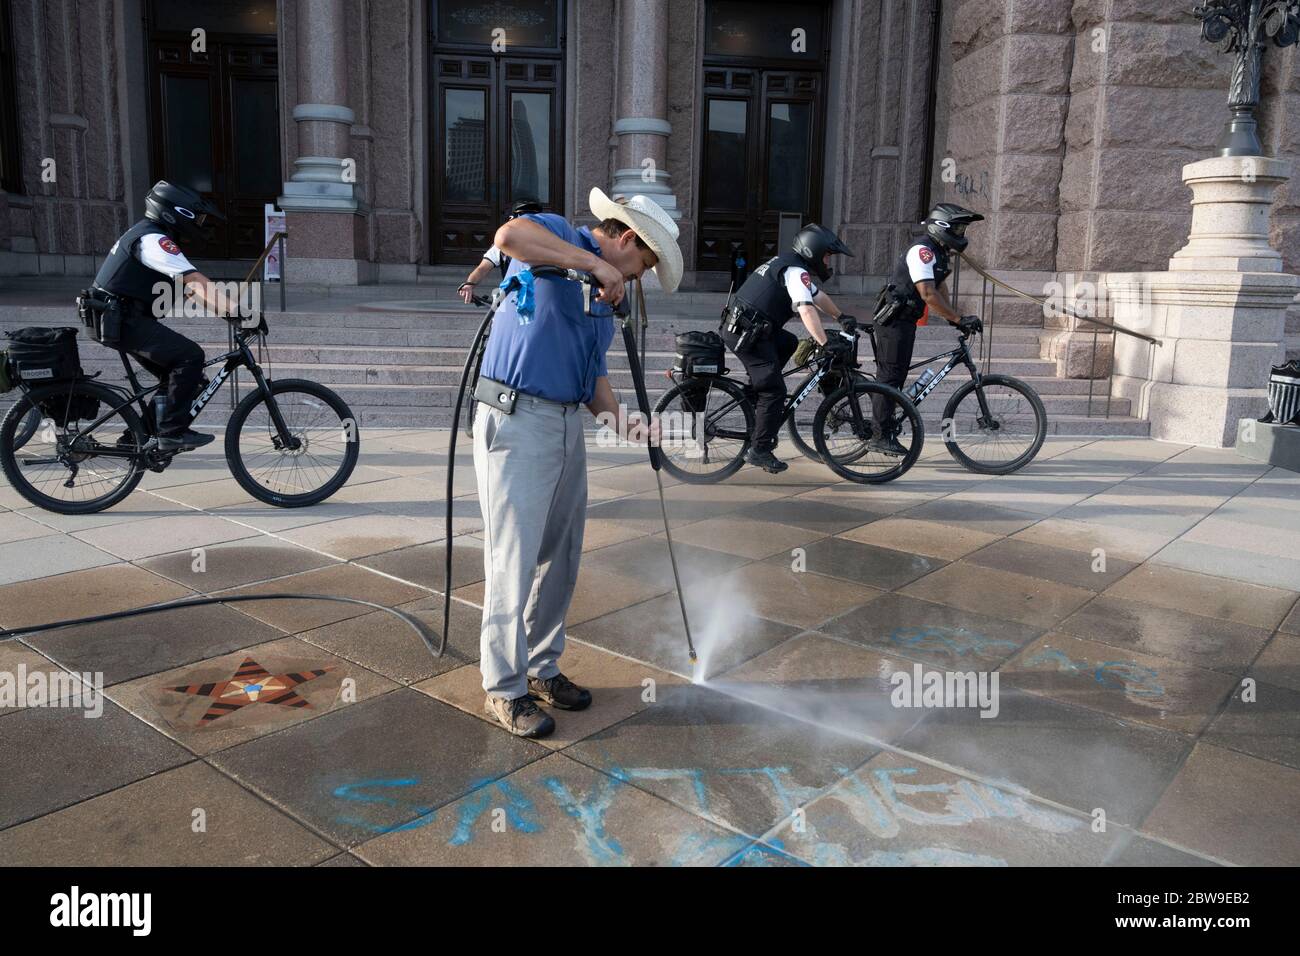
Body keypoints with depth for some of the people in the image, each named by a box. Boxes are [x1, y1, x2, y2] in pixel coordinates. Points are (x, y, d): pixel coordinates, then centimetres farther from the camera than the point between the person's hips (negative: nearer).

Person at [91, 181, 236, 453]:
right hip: (124, 320, -10)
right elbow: (197, 281, -27)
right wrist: (236, 310, -33)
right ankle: (172, 433, -15)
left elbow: (190, 287, 13)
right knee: (190, 356, -18)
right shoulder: (154, 241, -15)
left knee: (179, 373, 13)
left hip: (122, 318, 10)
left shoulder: (152, 237, 17)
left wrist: (230, 310, 4)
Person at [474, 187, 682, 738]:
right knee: (515, 559, -5)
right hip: (518, 421, -9)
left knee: (560, 558, 13)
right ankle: (504, 688, 7)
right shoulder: (558, 237, -4)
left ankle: (541, 668, 28)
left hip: (568, 425, 9)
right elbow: (509, 236, -27)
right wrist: (593, 263, -23)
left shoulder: (605, 298, 20)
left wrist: (617, 417, 2)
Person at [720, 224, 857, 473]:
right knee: (775, 391, -7)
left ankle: (756, 392, 21)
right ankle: (759, 451, -4)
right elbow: (807, 310, -27)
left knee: (789, 343, 25)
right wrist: (825, 344, -34)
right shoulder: (796, 272, -12)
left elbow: (818, 296, 31)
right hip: (746, 333, -10)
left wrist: (841, 317, 36)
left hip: (739, 326, 10)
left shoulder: (787, 264, 19)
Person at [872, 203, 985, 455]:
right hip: (894, 320, -10)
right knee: (890, 376, -8)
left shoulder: (941, 253, 13)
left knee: (896, 377, 11)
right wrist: (959, 319, -26)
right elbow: (928, 294, -27)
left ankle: (883, 430, 17)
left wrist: (953, 318, 2)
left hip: (906, 320, 10)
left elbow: (940, 287, 14)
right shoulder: (922, 250, -19)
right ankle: (880, 436, -5)